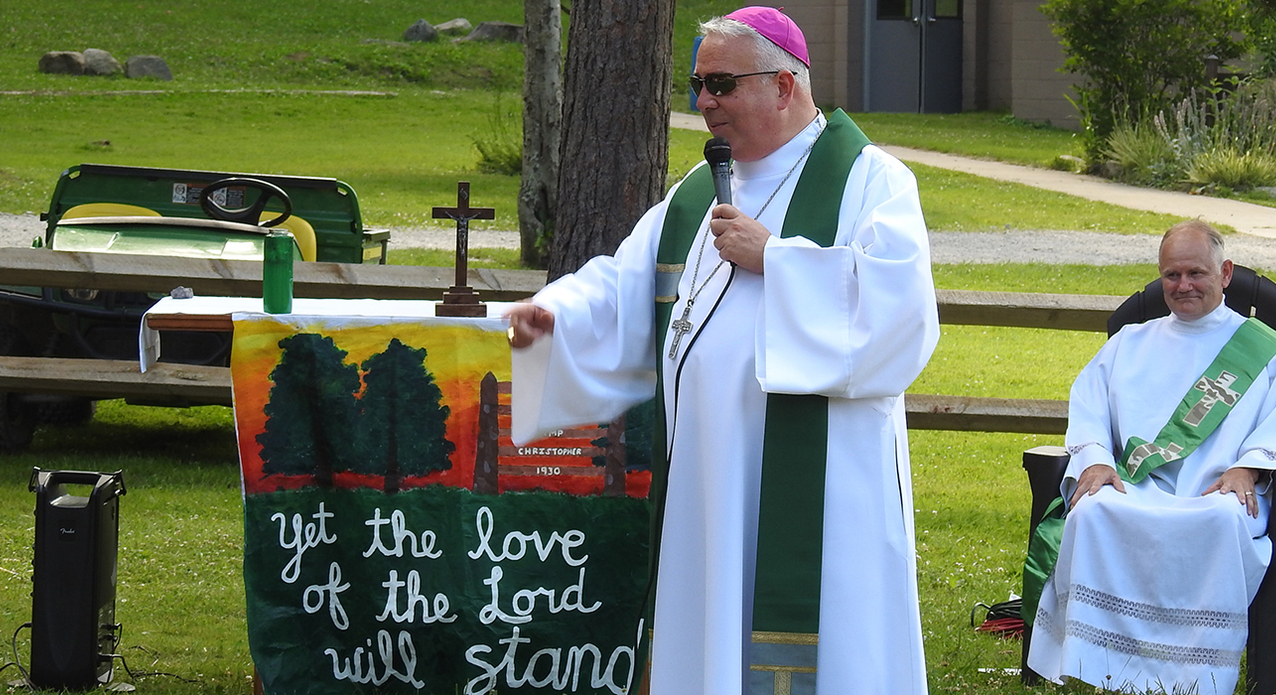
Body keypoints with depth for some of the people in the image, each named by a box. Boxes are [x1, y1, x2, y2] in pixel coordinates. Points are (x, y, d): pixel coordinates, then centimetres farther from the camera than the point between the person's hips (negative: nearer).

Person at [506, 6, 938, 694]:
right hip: (707, 483, 7)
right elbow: (620, 295, 12)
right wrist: (553, 314, -9)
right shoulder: (695, 196, 18)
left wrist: (772, 257, -16)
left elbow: (900, 301, -19)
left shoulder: (868, 181, -3)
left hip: (815, 495, -7)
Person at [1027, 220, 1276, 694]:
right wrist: (1095, 459, -6)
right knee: (1094, 511, -33)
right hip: (1136, 489, 3)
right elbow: (1088, 404, 15)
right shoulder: (1131, 343, 28)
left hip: (1219, 493, -2)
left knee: (1224, 521, -39)